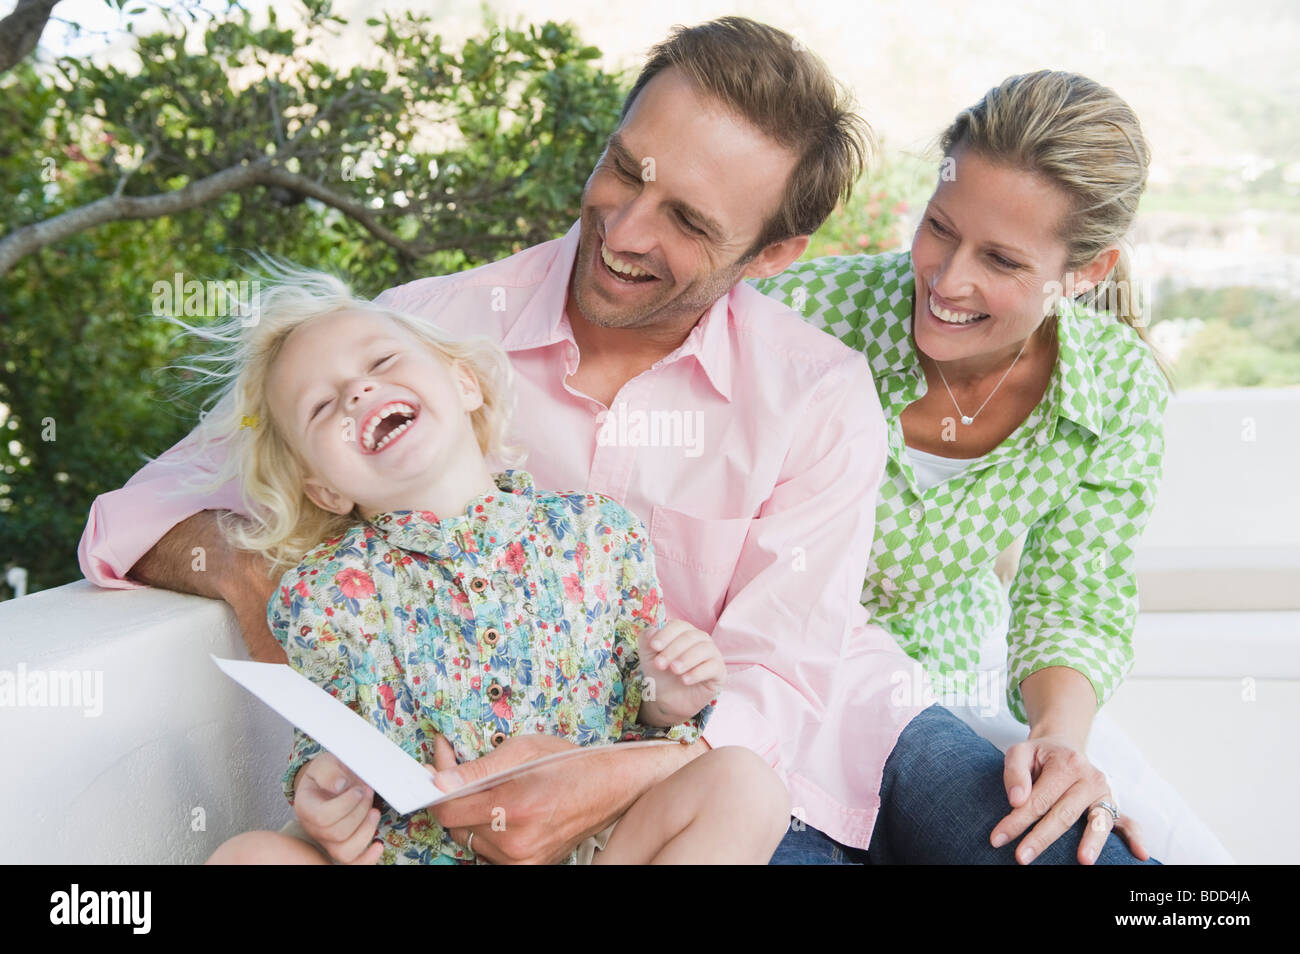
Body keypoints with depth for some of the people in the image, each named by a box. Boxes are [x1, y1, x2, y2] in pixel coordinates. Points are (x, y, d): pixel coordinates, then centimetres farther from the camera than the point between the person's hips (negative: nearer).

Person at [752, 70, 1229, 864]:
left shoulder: (1123, 391, -15)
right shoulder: (808, 314, -28)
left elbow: (1074, 607, -10)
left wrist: (1062, 733, -31)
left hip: (960, 675, 3)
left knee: (1183, 854, -9)